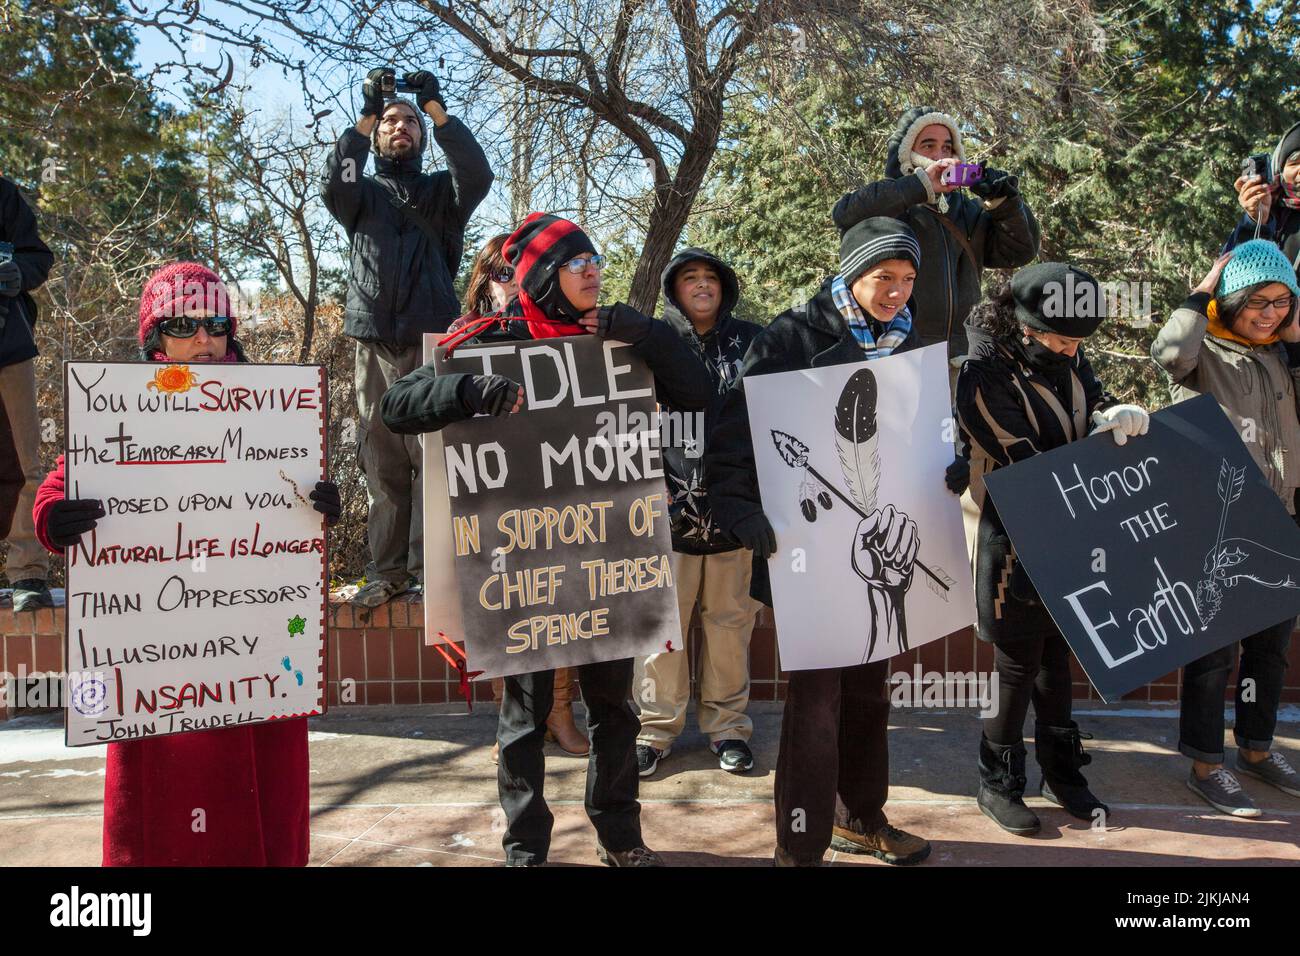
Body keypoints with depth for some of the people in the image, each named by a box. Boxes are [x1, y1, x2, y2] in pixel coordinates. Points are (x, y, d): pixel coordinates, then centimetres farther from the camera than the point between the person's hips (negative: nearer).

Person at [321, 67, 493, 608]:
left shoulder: (442, 193, 16)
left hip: (433, 343, -1)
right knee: (382, 462, 1)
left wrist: (437, 110, -12)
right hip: (375, 345, 2)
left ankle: (432, 566, -6)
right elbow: (334, 186, -5)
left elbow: (477, 174, -6)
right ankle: (388, 569, 6)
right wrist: (365, 117, -11)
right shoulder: (363, 194, 19)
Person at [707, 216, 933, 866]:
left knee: (869, 686, 17)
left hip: (880, 547, 6)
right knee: (816, 694, -4)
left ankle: (860, 818, 35)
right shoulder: (793, 338, -10)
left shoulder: (906, 345, 10)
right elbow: (734, 433, -17)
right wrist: (740, 512, -27)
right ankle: (800, 845, 10)